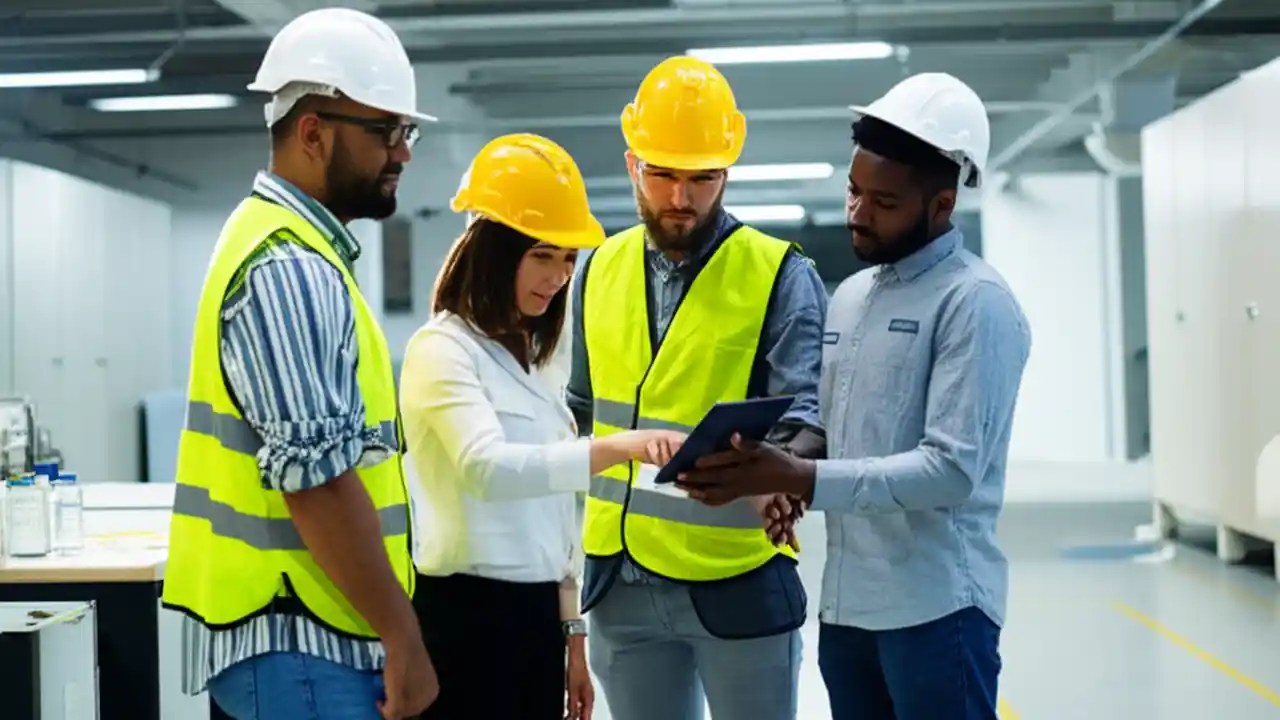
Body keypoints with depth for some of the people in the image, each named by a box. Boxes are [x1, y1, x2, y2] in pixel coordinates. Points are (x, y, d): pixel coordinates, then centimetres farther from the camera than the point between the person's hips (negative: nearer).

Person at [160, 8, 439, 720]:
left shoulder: (292, 251, 15)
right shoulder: (289, 268, -18)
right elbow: (317, 477, -23)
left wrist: (389, 625, 22)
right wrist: (403, 639, -18)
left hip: (303, 633, 10)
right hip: (298, 643, -10)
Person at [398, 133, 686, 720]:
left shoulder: (528, 358, 17)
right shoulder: (443, 347, -10)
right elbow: (486, 467, -28)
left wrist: (570, 631, 17)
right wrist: (618, 447, -39)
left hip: (535, 613, 8)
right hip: (465, 615, -8)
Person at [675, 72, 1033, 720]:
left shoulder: (975, 302, -9)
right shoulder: (848, 296, 14)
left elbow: (954, 467, -18)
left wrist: (798, 480, -24)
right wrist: (754, 471, -4)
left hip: (936, 610, -7)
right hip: (846, 607, 7)